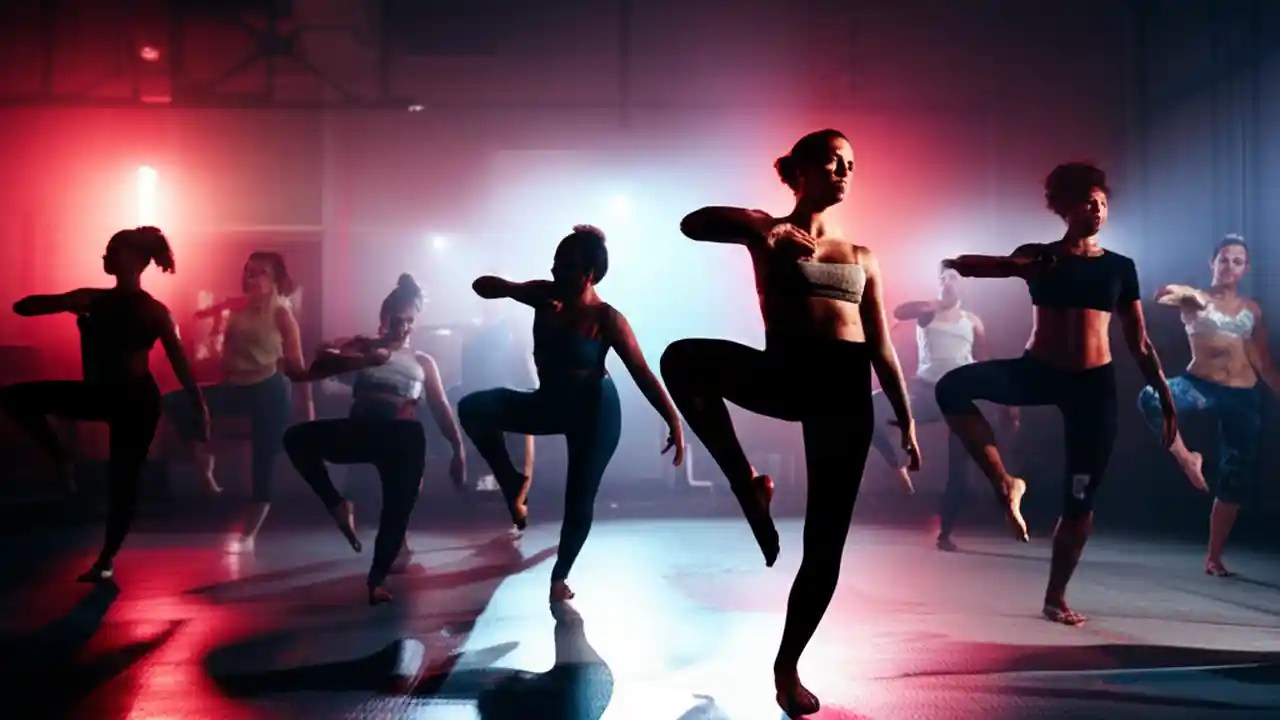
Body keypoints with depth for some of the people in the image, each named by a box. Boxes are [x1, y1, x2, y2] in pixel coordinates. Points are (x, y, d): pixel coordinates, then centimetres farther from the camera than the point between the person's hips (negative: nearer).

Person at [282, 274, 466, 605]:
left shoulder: (423, 362, 17)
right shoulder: (361, 347, 16)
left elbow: (441, 408, 12)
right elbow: (320, 364, 0)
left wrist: (458, 450, 4)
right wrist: (364, 361, -12)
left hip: (403, 437, 0)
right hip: (360, 429, 1)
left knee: (398, 508, -6)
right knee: (297, 437, -20)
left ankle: (377, 578, 9)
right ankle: (338, 506, -7)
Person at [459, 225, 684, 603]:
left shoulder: (606, 319, -20)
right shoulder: (545, 295, -7)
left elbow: (642, 373, -20)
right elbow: (482, 286, -2)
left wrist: (673, 421, -27)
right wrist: (506, 287, -24)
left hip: (594, 412, -4)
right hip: (550, 404, 5)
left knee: (579, 501, 1)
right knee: (473, 408, -18)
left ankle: (559, 576, 28)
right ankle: (514, 484, -1)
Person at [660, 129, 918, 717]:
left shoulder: (862, 257, 20)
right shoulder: (769, 235, 11)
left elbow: (881, 345, 17)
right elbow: (692, 224, -7)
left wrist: (905, 417, 12)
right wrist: (761, 226, -19)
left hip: (846, 388, 2)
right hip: (787, 373, -2)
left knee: (825, 544, 0)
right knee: (683, 359, -32)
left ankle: (787, 666, 19)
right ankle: (748, 489, -17)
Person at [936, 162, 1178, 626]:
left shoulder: (1120, 267, 7)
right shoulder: (1040, 257, 1)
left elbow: (1139, 342, 9)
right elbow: (961, 265, -9)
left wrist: (1165, 396, 3)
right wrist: (1014, 266, -25)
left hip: (1094, 384, 1)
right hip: (1039, 372, -1)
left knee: (1080, 498, 1)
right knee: (952, 388, -29)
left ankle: (1055, 598, 18)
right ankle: (1005, 484, -15)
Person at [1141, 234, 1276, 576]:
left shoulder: (1252, 310, 12)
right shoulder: (1195, 299, 3)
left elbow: (1264, 362, 13)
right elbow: (1162, 296, -20)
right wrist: (1179, 292, -41)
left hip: (1244, 397, 3)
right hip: (1202, 386, -3)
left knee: (1236, 481, 4)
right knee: (1152, 397, -37)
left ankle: (1214, 558, 17)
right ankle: (1186, 458, -13)